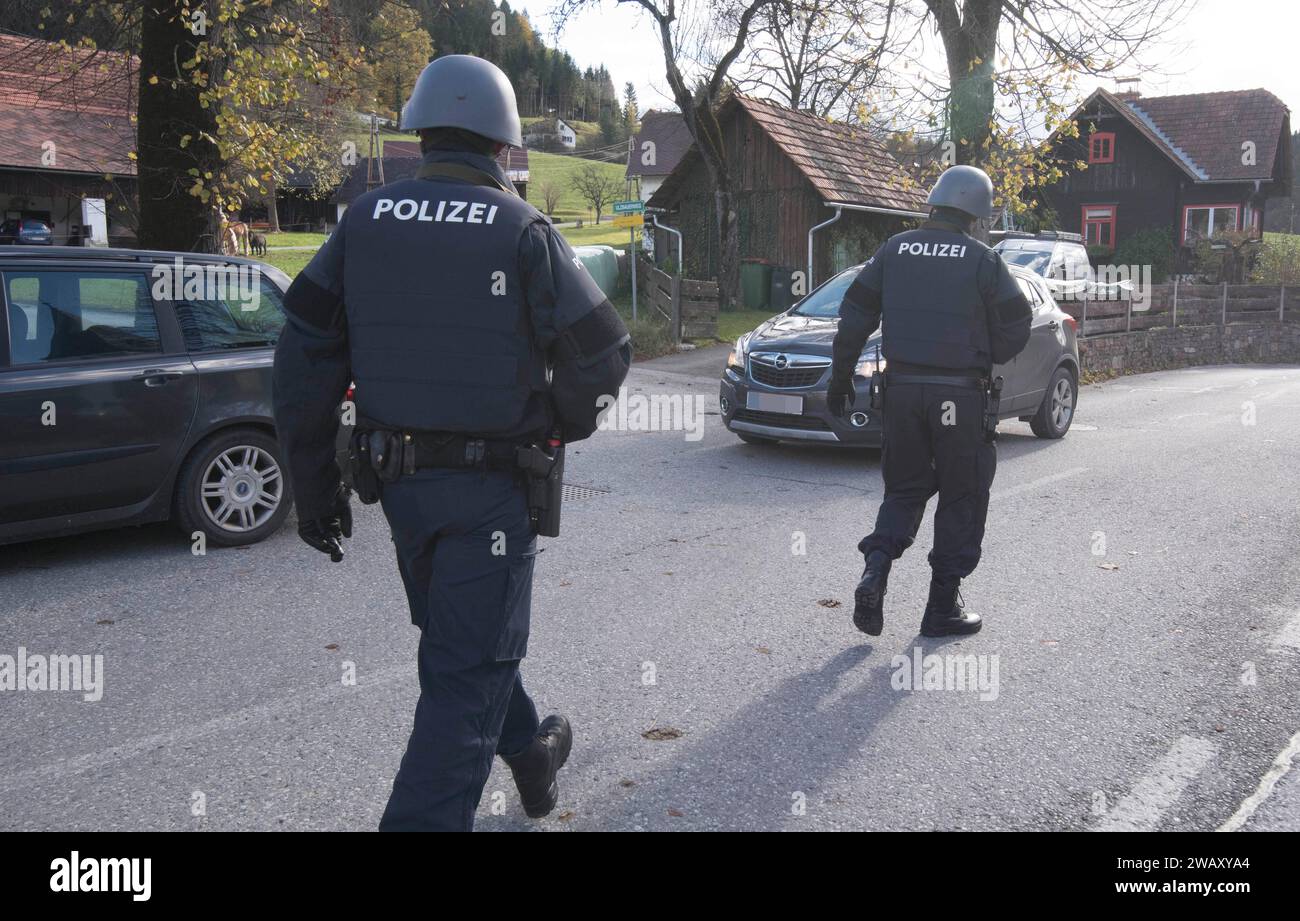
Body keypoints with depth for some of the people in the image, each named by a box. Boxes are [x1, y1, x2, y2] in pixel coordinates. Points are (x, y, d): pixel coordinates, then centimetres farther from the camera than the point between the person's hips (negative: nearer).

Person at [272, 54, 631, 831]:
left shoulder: (366, 220, 1)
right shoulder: (523, 230, -10)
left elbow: (304, 356, -2)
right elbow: (605, 352, -10)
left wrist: (314, 486, 4)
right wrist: (565, 423, 11)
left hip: (398, 476, 5)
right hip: (493, 483, -5)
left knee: (466, 634, 25)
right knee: (468, 669, 3)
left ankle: (529, 753, 46)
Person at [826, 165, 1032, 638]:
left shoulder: (894, 249, 5)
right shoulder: (982, 260, -5)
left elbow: (855, 315, 5)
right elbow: (1016, 325, -3)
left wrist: (841, 376, 11)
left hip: (902, 387, 3)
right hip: (960, 393, -3)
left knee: (904, 488, 16)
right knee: (962, 496, 9)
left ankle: (875, 570, -7)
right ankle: (943, 606, 13)